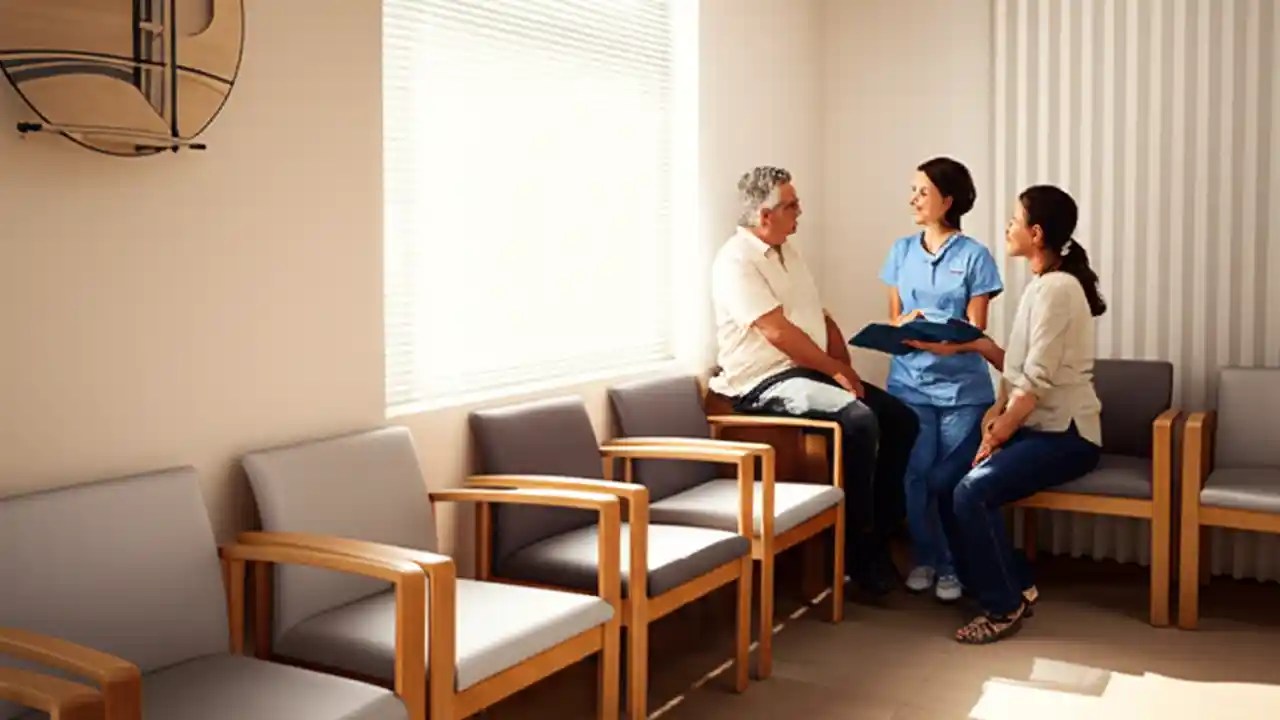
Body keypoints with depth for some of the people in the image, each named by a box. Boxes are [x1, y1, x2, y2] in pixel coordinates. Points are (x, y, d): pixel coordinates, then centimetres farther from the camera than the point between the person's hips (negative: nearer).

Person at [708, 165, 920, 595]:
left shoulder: (787, 253, 17)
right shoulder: (736, 261, -13)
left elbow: (823, 319, 20)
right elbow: (777, 331, -20)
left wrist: (845, 369, 4)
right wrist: (836, 371, -14)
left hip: (812, 371, 9)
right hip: (766, 381, -9)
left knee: (901, 420, -2)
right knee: (858, 420, -29)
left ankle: (882, 533, 7)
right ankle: (860, 552, -15)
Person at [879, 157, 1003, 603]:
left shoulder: (974, 256, -2)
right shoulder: (902, 251, 9)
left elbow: (975, 331, -5)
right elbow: (893, 319, 12)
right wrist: (906, 327, -12)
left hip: (962, 386, -2)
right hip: (910, 382, 3)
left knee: (952, 480, -2)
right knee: (915, 475, -3)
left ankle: (951, 566, 13)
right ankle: (923, 558, 15)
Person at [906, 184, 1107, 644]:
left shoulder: (1056, 288, -17)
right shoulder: (1041, 285, 14)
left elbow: (1038, 382, -20)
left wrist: (996, 437, -14)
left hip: (1066, 435, -9)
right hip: (1038, 427, 9)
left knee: (972, 491, -25)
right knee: (945, 482, -3)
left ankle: (1004, 606, -7)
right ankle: (1015, 587, 7)